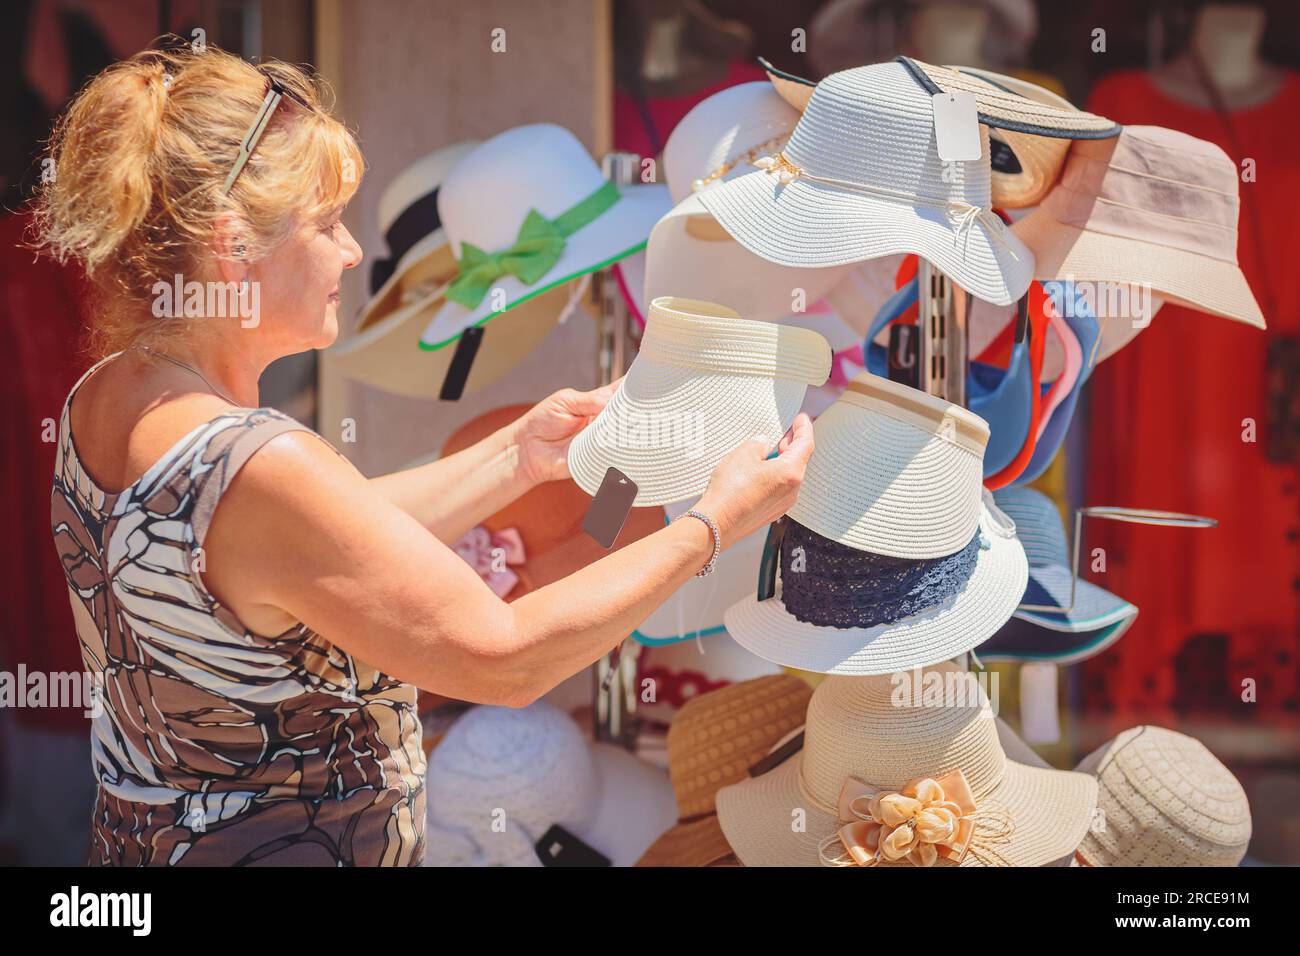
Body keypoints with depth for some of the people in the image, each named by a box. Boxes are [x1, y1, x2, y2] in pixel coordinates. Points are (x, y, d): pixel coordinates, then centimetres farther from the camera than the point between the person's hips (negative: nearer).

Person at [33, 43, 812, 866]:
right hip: (293, 848, -8)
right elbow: (505, 657, -23)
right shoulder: (262, 471, -30)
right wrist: (717, 522, -15)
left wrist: (515, 457, 5)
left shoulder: (104, 399, -3)